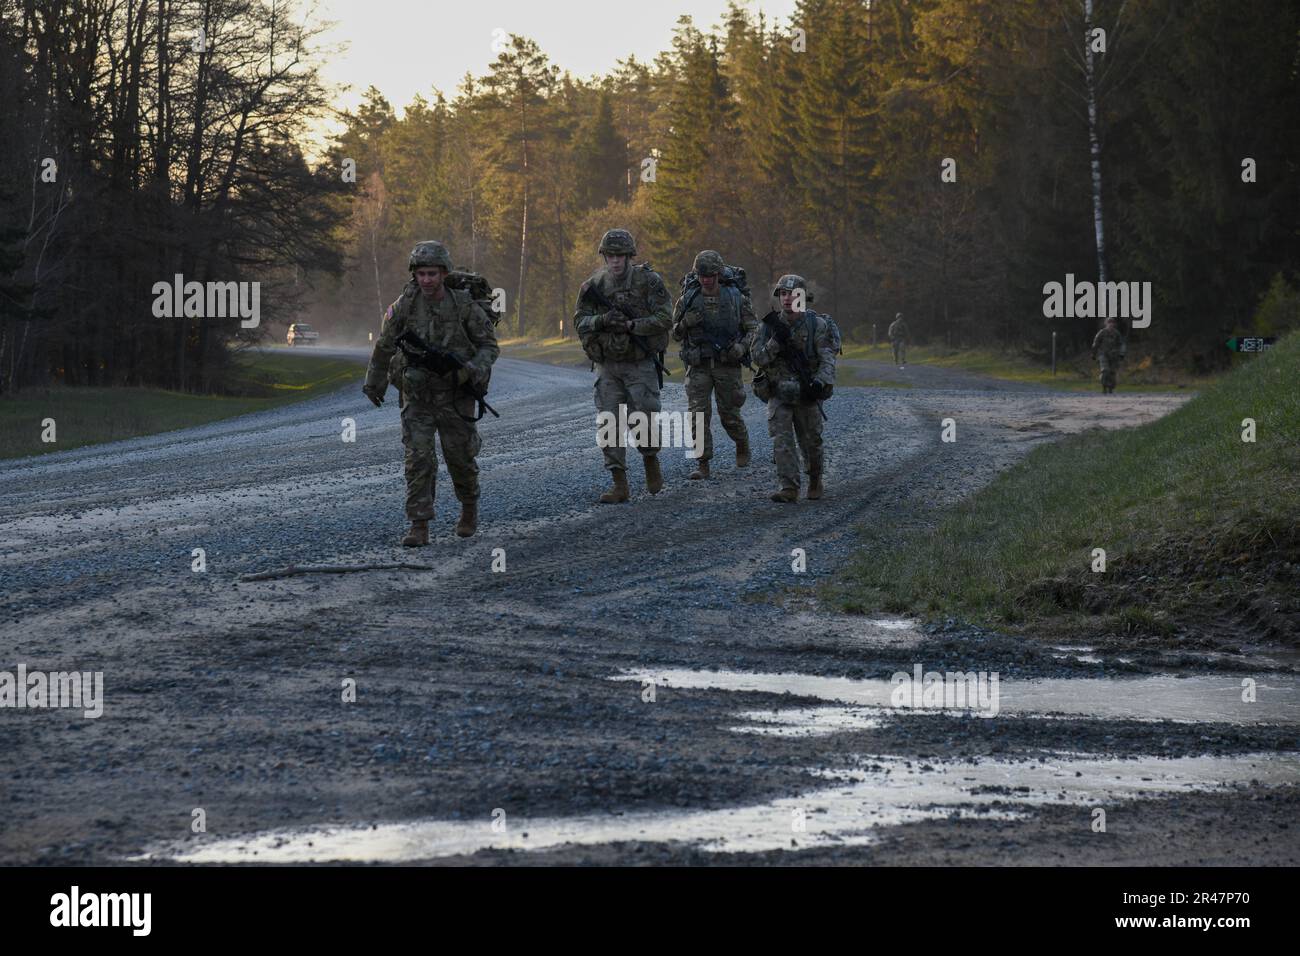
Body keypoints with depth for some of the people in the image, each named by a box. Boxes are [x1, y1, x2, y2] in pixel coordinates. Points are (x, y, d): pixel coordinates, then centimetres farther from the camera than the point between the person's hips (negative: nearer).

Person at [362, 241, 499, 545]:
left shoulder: (463, 305, -12)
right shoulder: (405, 305, -9)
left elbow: (489, 344, -3)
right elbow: (384, 345, 7)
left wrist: (479, 367, -25)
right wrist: (374, 382, 19)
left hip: (455, 396, 0)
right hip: (417, 397, 1)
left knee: (460, 457, 8)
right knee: (418, 458, -10)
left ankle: (469, 505, 38)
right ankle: (419, 528, -9)